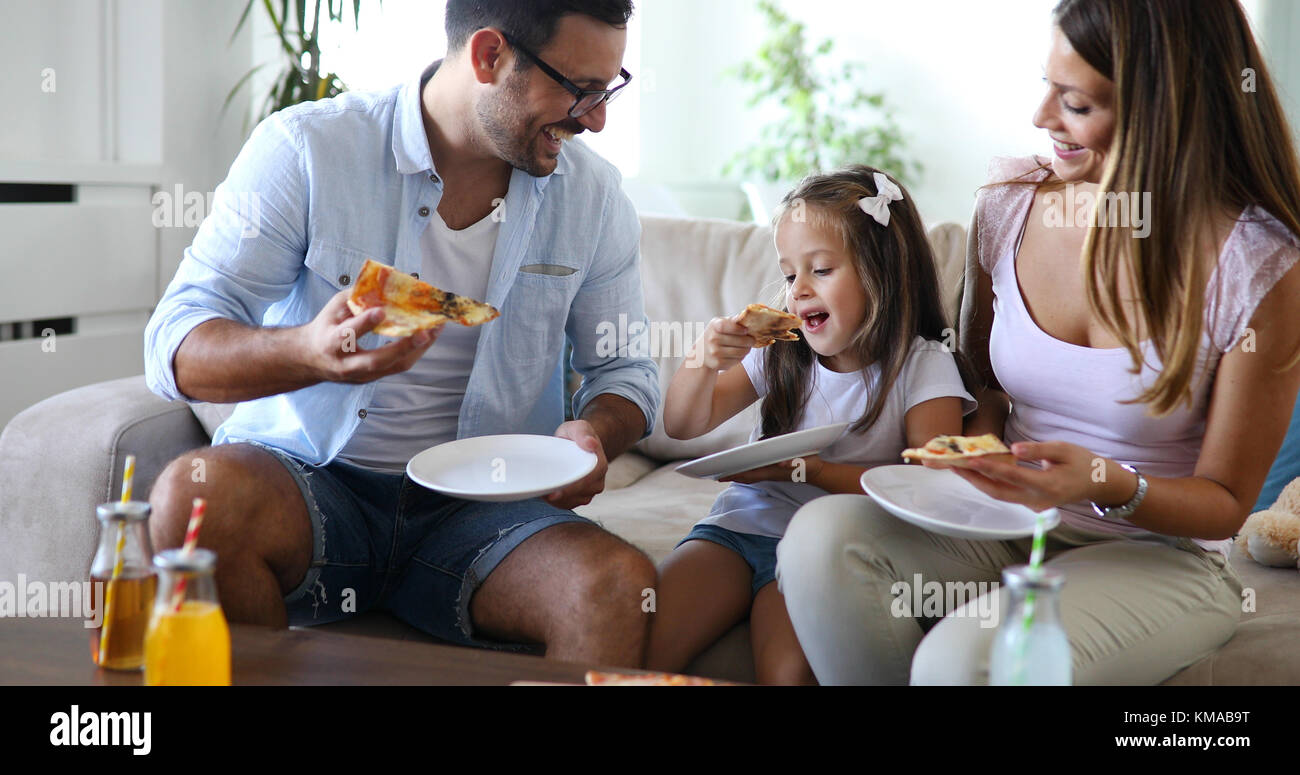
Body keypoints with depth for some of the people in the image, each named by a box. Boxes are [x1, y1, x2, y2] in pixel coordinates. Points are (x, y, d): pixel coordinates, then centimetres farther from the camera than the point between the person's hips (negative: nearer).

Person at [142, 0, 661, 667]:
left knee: (620, 585, -30)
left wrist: (594, 432, -13)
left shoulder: (592, 194, 3)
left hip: (475, 512, 1)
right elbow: (175, 348, -11)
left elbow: (625, 368, 12)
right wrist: (309, 352, -33)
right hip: (306, 480, 0)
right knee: (197, 493, -34)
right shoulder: (305, 149, -8)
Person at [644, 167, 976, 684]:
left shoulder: (923, 368, -1)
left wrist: (807, 469, -18)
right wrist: (703, 363, -9)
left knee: (787, 671, -32)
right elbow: (684, 427, 13)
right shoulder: (778, 351, 11)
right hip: (744, 521, 4)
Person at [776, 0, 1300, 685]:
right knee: (823, 536, -26)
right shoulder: (1009, 204, -1)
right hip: (1009, 528, 5)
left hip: (1159, 557, -4)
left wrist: (1111, 486, -26)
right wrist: (978, 446, -7)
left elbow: (1226, 504, -6)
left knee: (963, 657, -34)